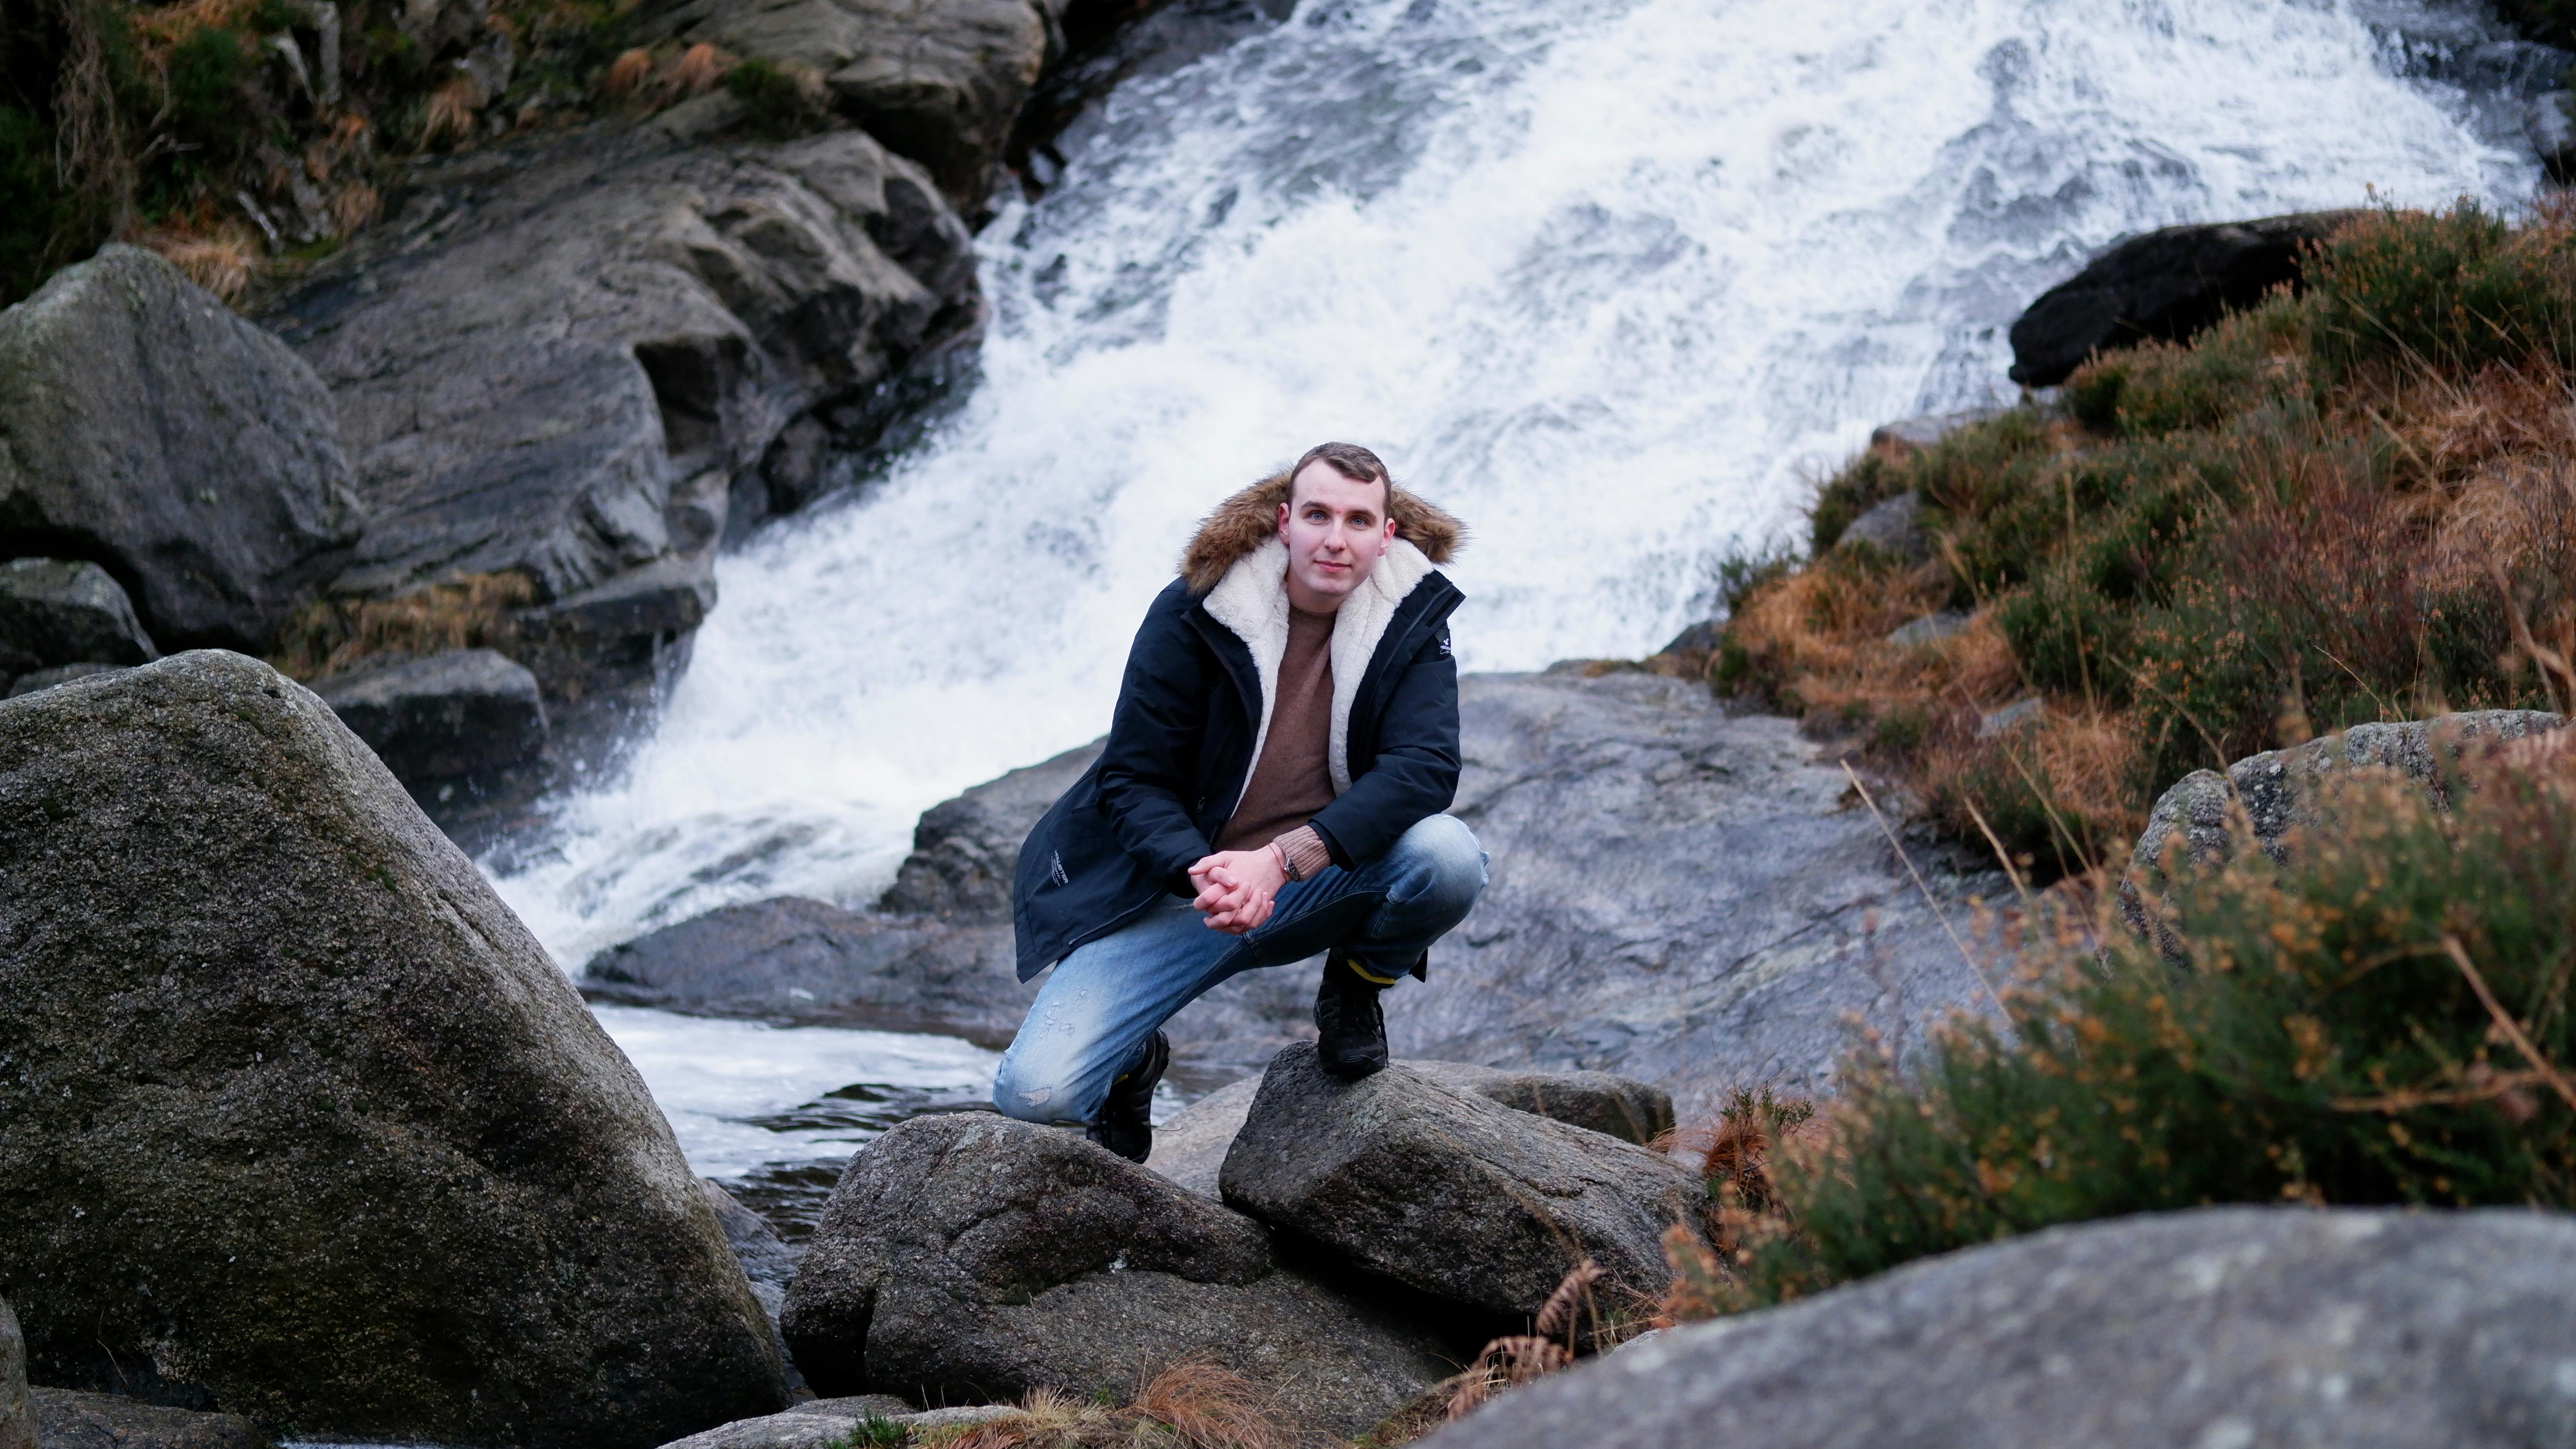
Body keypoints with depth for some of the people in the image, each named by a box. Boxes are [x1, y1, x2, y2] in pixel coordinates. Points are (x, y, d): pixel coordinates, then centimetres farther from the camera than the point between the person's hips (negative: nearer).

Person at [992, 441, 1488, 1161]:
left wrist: (1281, 859, -33)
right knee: (1035, 1091, -20)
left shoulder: (1410, 615, -6)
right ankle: (1135, 1061, 20)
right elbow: (1133, 781, -9)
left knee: (1448, 855, -32)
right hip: (1178, 884, -1)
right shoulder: (1192, 614, -10)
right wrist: (1202, 878, -30)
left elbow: (1424, 766, -20)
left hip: (1320, 886, 1)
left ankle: (1355, 990, 3)